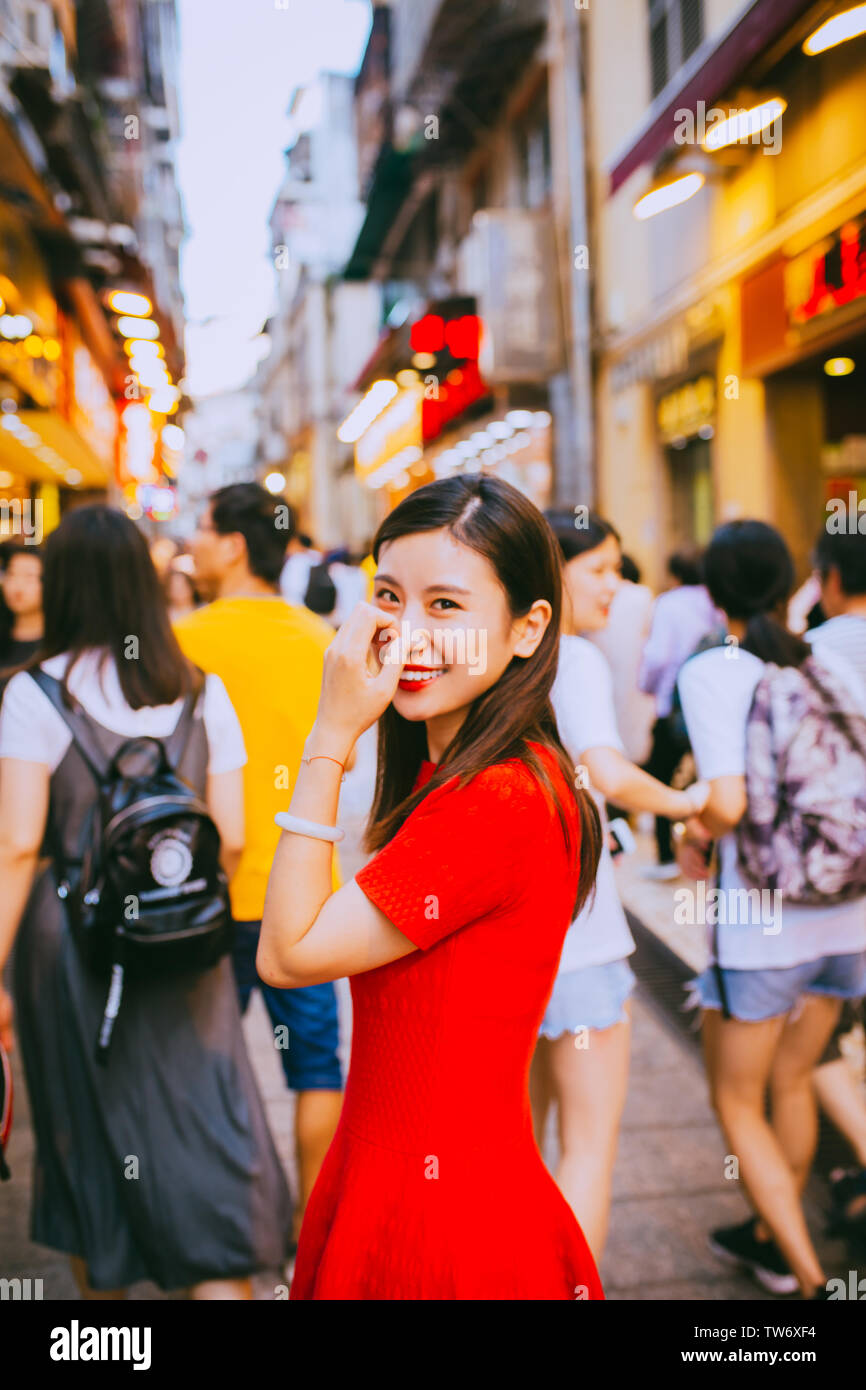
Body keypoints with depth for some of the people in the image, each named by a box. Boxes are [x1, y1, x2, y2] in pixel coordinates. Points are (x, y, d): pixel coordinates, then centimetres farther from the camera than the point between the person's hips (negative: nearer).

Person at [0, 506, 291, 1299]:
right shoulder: (203, 691, 1)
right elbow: (230, 839, 1)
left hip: (73, 937, -1)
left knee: (87, 1146, 18)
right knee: (203, 1151, 5)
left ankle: (103, 1315, 37)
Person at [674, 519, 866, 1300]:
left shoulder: (711, 673, -13)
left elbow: (729, 801, -23)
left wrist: (694, 834, -3)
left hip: (758, 919, -5)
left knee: (737, 1101, 13)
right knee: (792, 1083, 23)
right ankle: (771, 1239, 41)